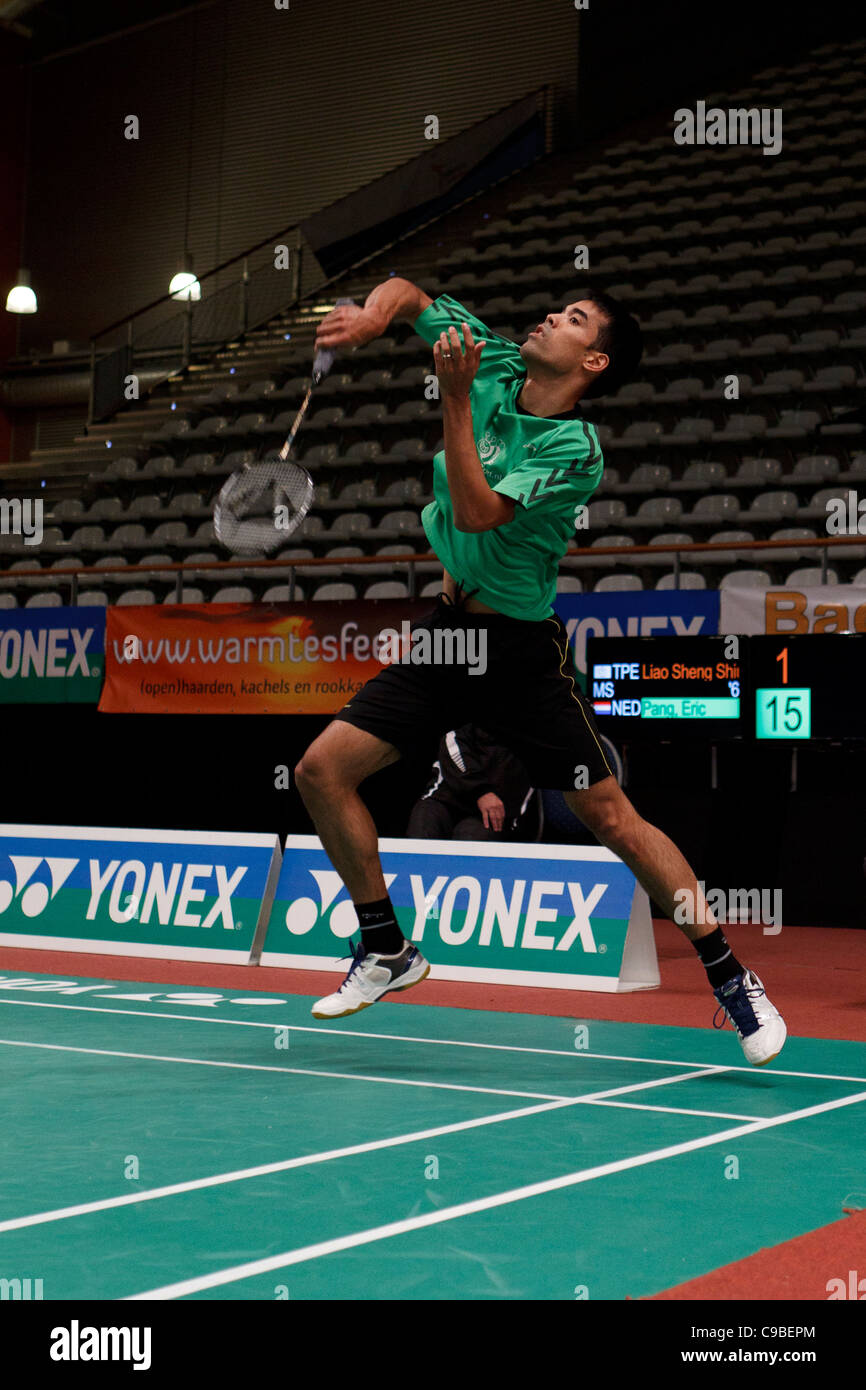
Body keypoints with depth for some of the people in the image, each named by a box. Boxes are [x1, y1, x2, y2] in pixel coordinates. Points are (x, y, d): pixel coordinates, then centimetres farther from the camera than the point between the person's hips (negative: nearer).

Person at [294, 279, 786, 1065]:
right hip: (447, 631, 6)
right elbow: (406, 294, 10)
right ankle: (388, 950, 13)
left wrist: (455, 398, -28)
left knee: (611, 817, -9)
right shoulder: (495, 366, 1)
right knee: (323, 771, -2)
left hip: (520, 651, -6)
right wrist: (372, 317, -13)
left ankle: (730, 978, 4)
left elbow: (476, 513, -28)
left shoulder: (574, 448, -17)